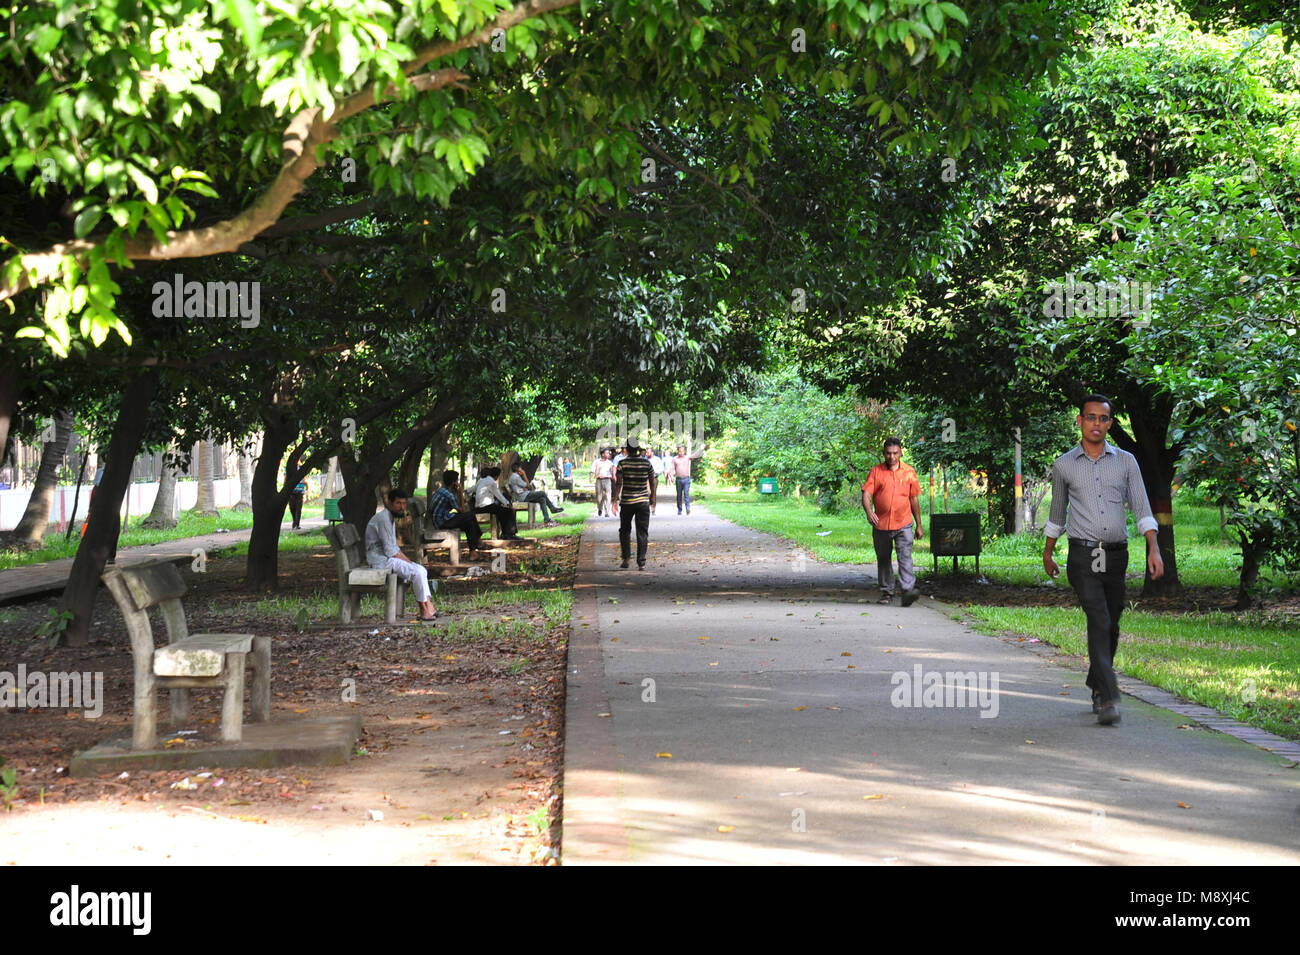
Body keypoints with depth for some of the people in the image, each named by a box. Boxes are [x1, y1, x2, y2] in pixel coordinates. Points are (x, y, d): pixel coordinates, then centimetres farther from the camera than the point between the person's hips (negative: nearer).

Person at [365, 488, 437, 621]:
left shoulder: (391, 518, 16)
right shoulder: (383, 519, -18)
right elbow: (390, 551, -20)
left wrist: (409, 561, 8)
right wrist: (409, 563, -11)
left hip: (388, 557, 10)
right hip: (380, 559, -10)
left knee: (421, 569, 3)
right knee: (418, 572, -20)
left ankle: (429, 608, -4)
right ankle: (424, 610, -12)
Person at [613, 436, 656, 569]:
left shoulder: (622, 463, -4)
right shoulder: (646, 463, 2)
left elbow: (618, 483, -9)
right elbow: (653, 483, 5)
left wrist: (615, 501, -5)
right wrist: (653, 501, 13)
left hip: (626, 502, -1)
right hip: (643, 502, 1)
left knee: (625, 531, 15)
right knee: (642, 533, 3)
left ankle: (626, 559, 6)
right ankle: (641, 563, -2)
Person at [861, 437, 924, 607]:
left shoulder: (909, 472, 7)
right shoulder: (876, 472, 2)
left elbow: (914, 499, 13)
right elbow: (866, 494, -7)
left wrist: (919, 525, 14)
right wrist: (869, 511, -28)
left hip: (903, 524, -1)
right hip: (881, 524, 1)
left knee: (905, 556, -16)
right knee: (883, 560, 11)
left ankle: (908, 590, -26)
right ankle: (887, 593, 24)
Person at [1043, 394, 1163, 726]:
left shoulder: (1125, 462, 9)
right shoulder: (1064, 465, 7)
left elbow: (1142, 508, 5)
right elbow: (1057, 513, 19)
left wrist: (1154, 549, -7)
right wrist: (1047, 554, 24)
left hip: (1116, 555, 2)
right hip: (1083, 555, -2)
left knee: (1111, 626, 8)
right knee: (1099, 621, -17)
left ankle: (1096, 686, 29)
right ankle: (1109, 699, -23)